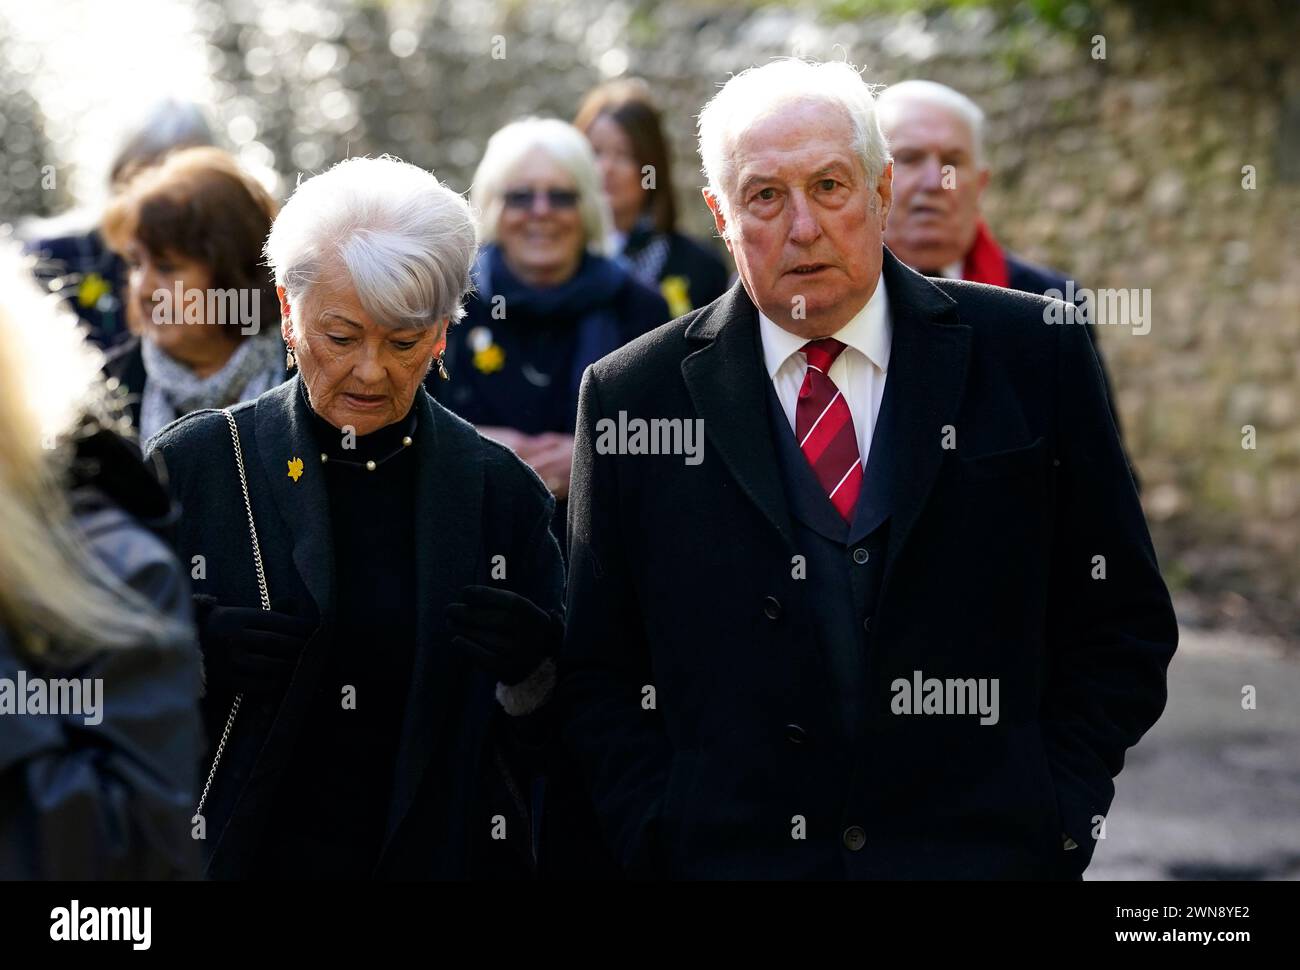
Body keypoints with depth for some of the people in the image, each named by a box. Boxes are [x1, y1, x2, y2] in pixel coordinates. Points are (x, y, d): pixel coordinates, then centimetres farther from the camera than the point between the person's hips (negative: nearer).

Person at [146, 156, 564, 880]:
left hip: (442, 857, 1)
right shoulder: (192, 466, -5)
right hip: (240, 853, -1)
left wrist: (530, 665, -19)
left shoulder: (501, 490, -2)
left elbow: (556, 730, 1)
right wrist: (188, 649, -20)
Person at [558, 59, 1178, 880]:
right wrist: (663, 838, -8)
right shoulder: (633, 397, 1)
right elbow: (596, 669, 3)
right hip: (726, 857, 0)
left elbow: (1123, 624, 3)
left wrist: (1053, 819, -6)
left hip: (983, 852, 0)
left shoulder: (1032, 359, 0)